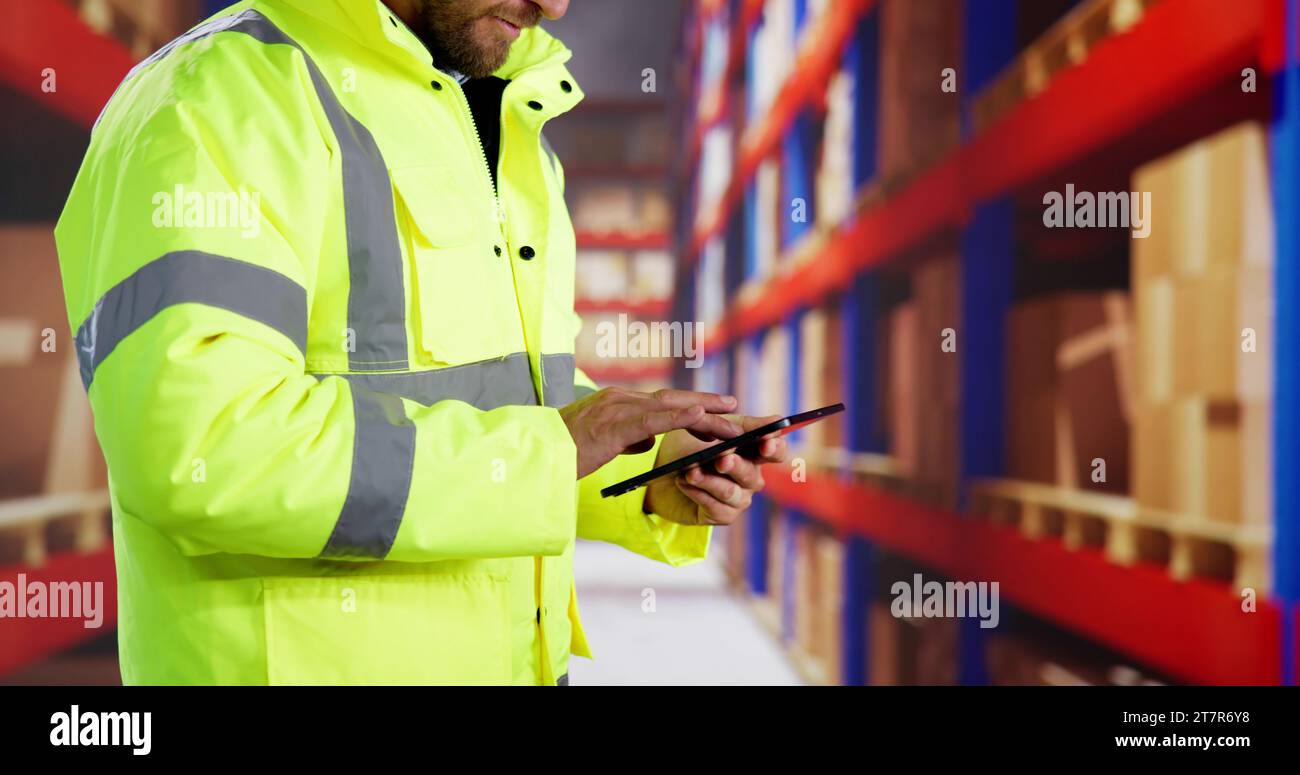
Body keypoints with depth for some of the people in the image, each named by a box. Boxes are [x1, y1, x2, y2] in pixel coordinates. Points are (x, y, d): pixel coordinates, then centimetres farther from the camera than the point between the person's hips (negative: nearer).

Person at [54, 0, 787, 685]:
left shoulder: (498, 126, 12)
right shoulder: (216, 96, -15)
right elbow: (197, 442, -26)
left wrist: (652, 478, 0)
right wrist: (539, 450, -23)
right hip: (313, 662, -8)